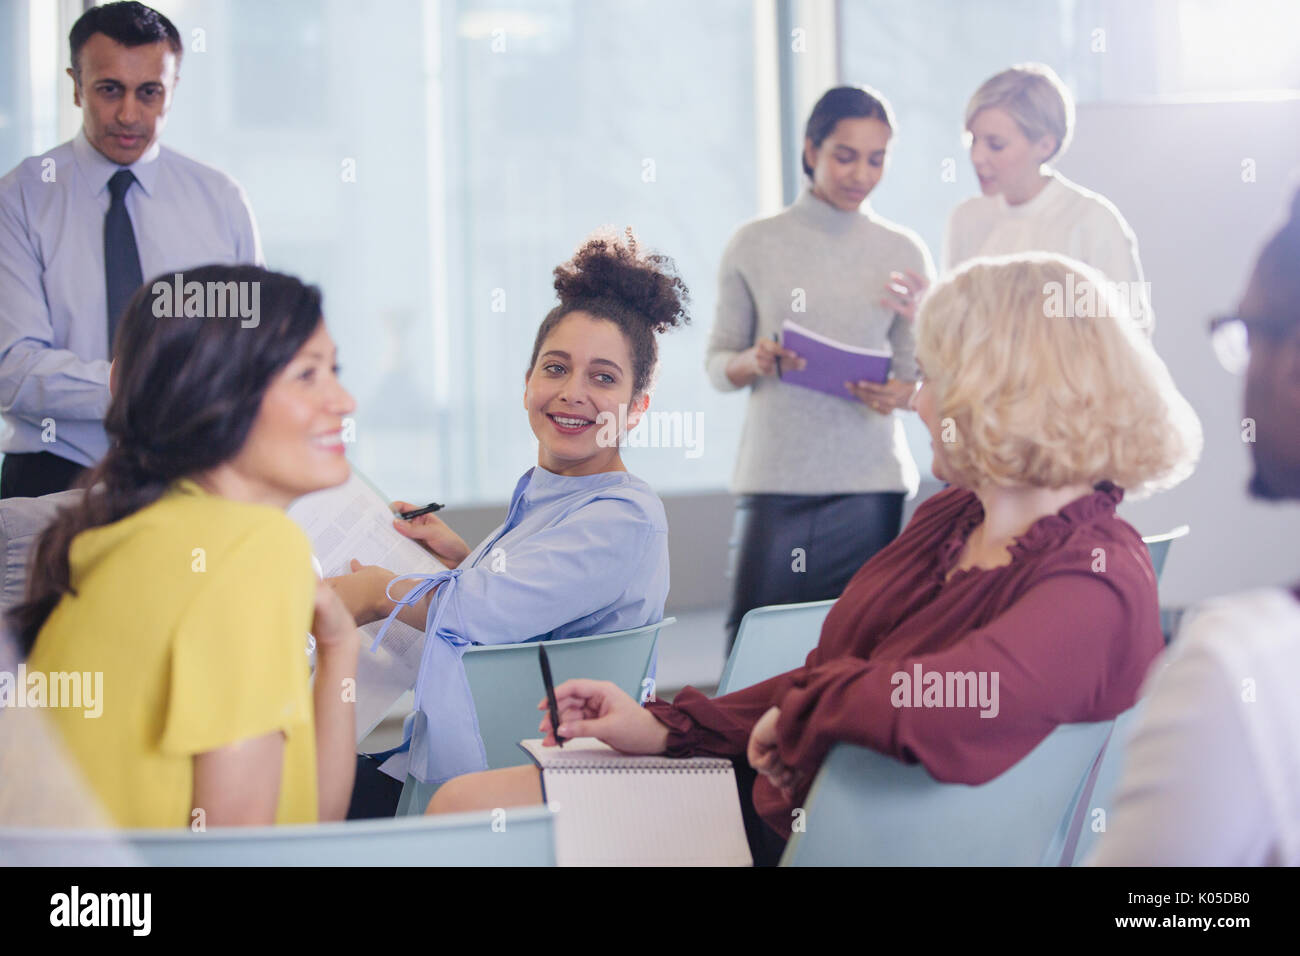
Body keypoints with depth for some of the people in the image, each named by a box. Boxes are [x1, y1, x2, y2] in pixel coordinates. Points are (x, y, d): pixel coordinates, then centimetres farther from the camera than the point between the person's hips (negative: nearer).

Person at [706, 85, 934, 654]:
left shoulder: (904, 254, 9)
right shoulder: (754, 246, 6)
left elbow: (920, 369, 10)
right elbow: (717, 363, 8)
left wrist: (900, 394, -12)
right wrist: (753, 362, -14)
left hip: (870, 483, 1)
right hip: (774, 478, -1)